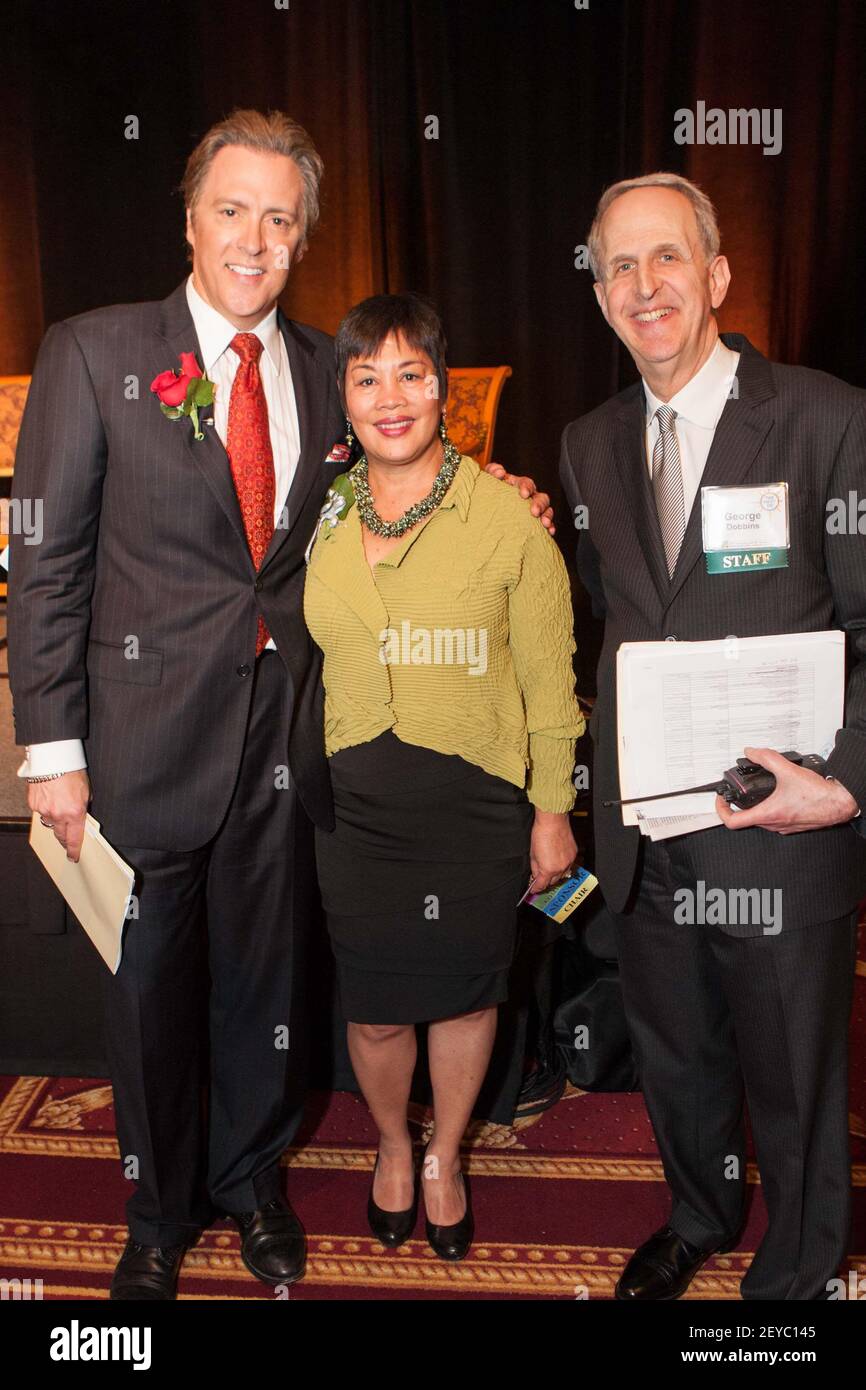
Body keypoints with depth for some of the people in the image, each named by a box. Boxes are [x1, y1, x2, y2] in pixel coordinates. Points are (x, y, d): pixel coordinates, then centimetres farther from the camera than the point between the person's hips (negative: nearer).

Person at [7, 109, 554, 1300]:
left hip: (284, 731, 3)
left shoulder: (322, 371, 6)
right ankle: (160, 1212, 40)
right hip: (150, 731, -3)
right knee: (152, 983, 14)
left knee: (264, 975, 18)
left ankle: (248, 1178, 44)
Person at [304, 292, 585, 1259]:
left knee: (467, 995, 13)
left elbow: (550, 677, -3)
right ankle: (392, 1146, 44)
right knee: (375, 1008, 11)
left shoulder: (507, 516, -8)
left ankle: (445, 1158, 43)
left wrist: (553, 811, -1)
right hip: (355, 806, 2)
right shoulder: (320, 518, 1)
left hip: (480, 803, -2)